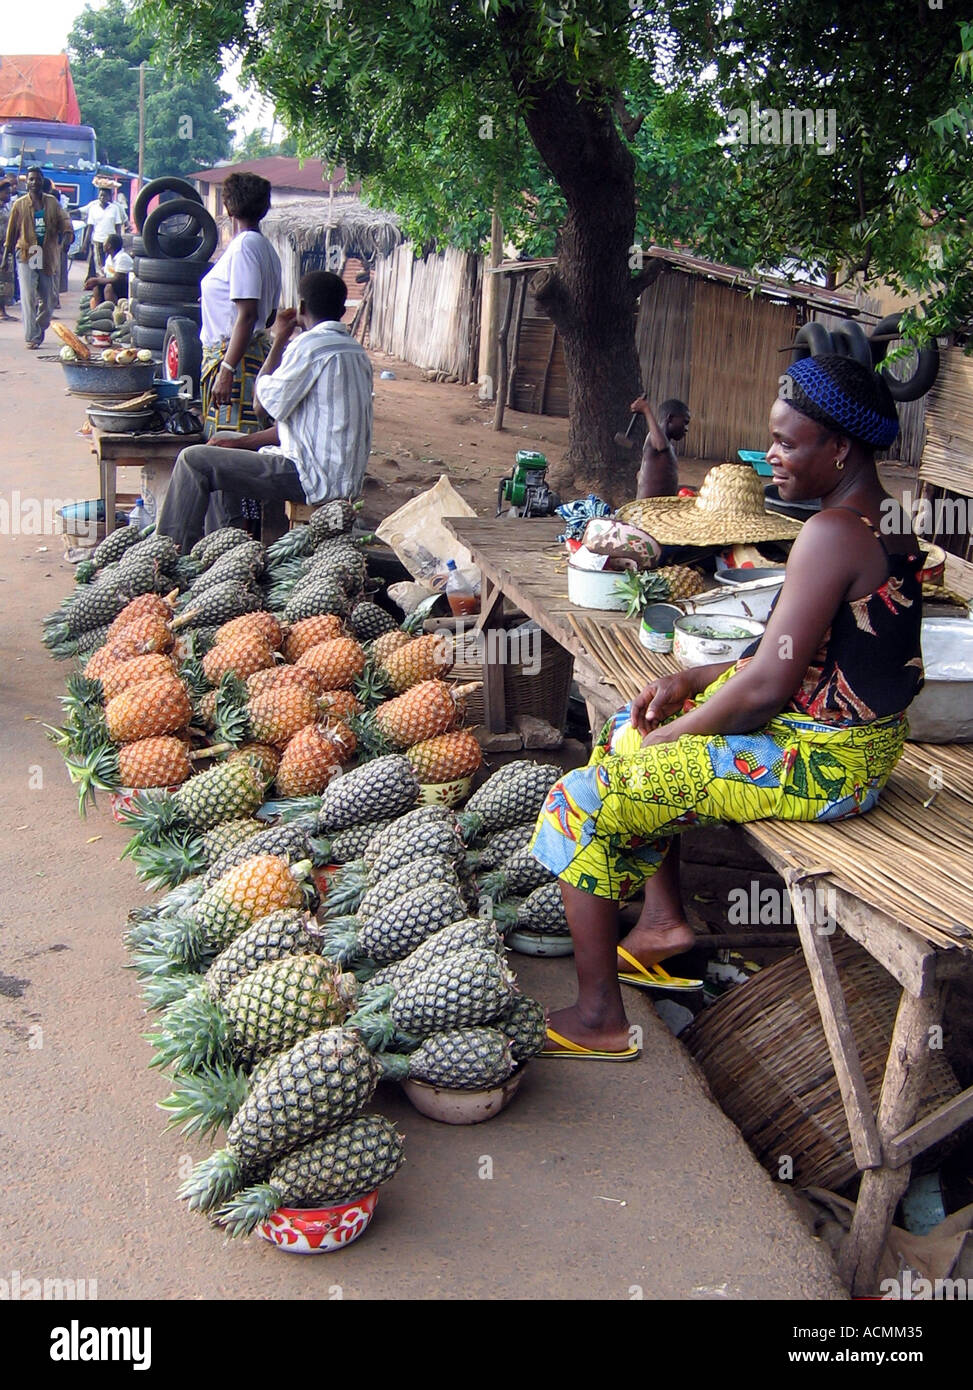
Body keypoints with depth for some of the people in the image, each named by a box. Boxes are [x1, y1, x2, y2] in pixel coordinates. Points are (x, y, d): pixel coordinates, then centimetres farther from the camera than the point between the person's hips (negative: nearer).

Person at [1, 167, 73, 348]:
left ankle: (40, 330, 28)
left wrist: (68, 232, -23)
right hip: (26, 256, -2)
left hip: (48, 257, 2)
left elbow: (63, 219, 1)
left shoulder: (52, 202, 10)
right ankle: (32, 337, -10)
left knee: (48, 298, 6)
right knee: (29, 297, -12)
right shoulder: (20, 204, 5)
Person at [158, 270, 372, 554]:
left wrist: (279, 340, 1)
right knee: (225, 445, 26)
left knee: (194, 459, -6)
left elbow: (270, 400, -9)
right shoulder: (356, 350, 14)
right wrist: (242, 442, 14)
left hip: (317, 478, -10)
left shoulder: (310, 344, -16)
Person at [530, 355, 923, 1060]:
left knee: (586, 799, -7)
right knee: (628, 733, 22)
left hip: (819, 763, -10)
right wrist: (692, 679, 7)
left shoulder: (833, 533, -23)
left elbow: (766, 686, -25)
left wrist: (658, 738, -11)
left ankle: (599, 1017, 1)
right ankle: (665, 920, 21)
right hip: (855, 739, 11)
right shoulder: (888, 520, 8)